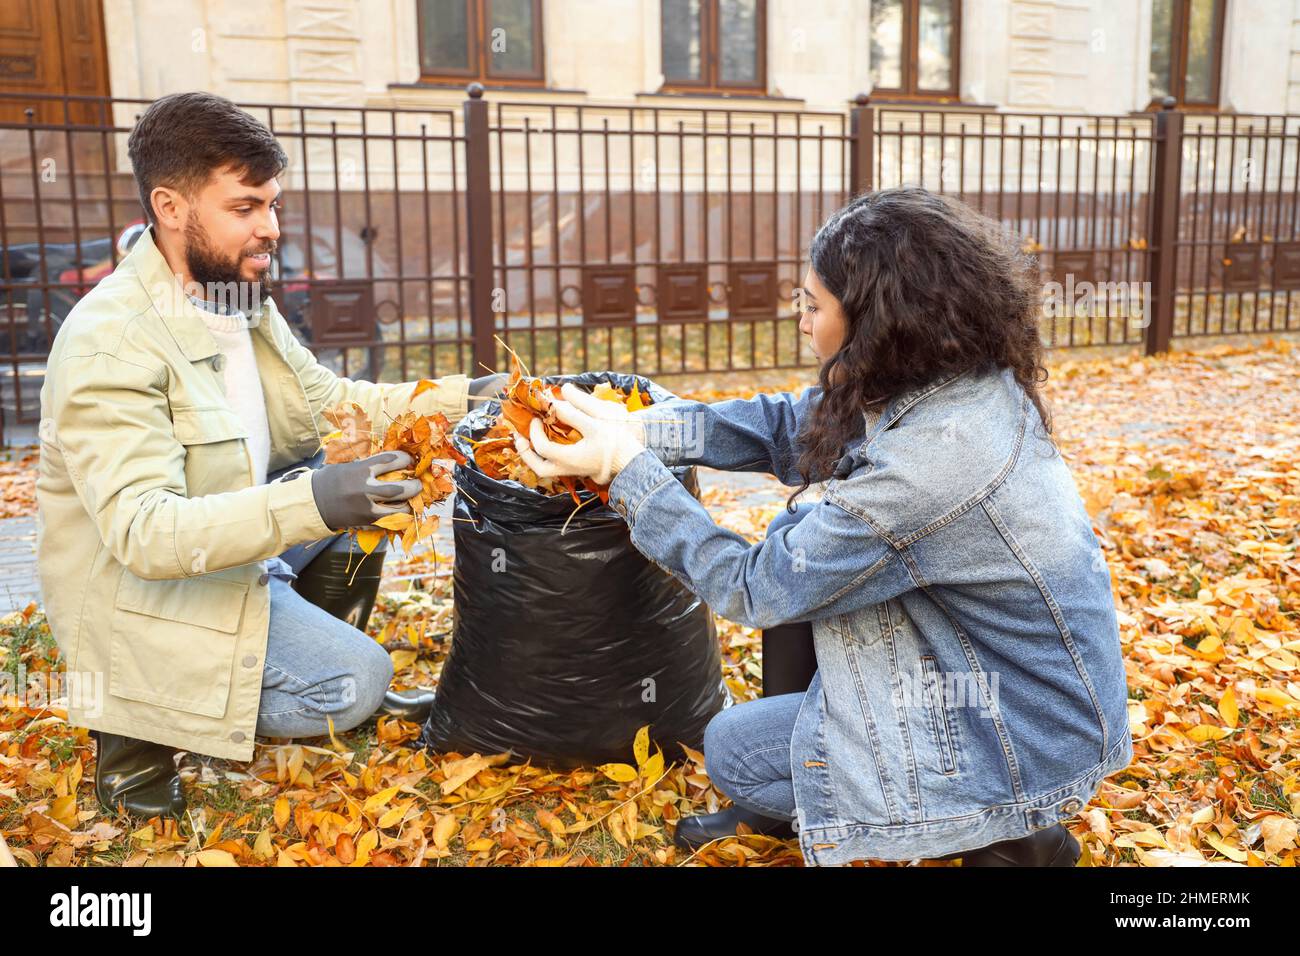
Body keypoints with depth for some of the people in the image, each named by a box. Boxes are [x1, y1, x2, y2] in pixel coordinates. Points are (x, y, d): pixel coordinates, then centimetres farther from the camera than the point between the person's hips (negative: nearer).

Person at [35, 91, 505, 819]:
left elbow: (325, 397, 9)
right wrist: (307, 505, -47)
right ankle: (141, 725, -1)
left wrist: (454, 399, -3)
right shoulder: (109, 347, -26)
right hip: (144, 591, -9)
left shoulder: (235, 294, 0)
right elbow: (139, 529, -34)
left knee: (373, 476, 0)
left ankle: (323, 652, 12)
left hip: (233, 540, 9)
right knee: (356, 680, -19)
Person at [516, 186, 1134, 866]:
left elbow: (751, 589, -22)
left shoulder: (922, 468, -34)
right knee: (799, 534, 7)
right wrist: (638, 427, -5)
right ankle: (790, 801, 21)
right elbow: (791, 428, 2)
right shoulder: (970, 386, -8)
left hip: (1030, 741, -8)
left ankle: (1005, 838, 6)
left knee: (733, 749, 0)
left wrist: (627, 470, -16)